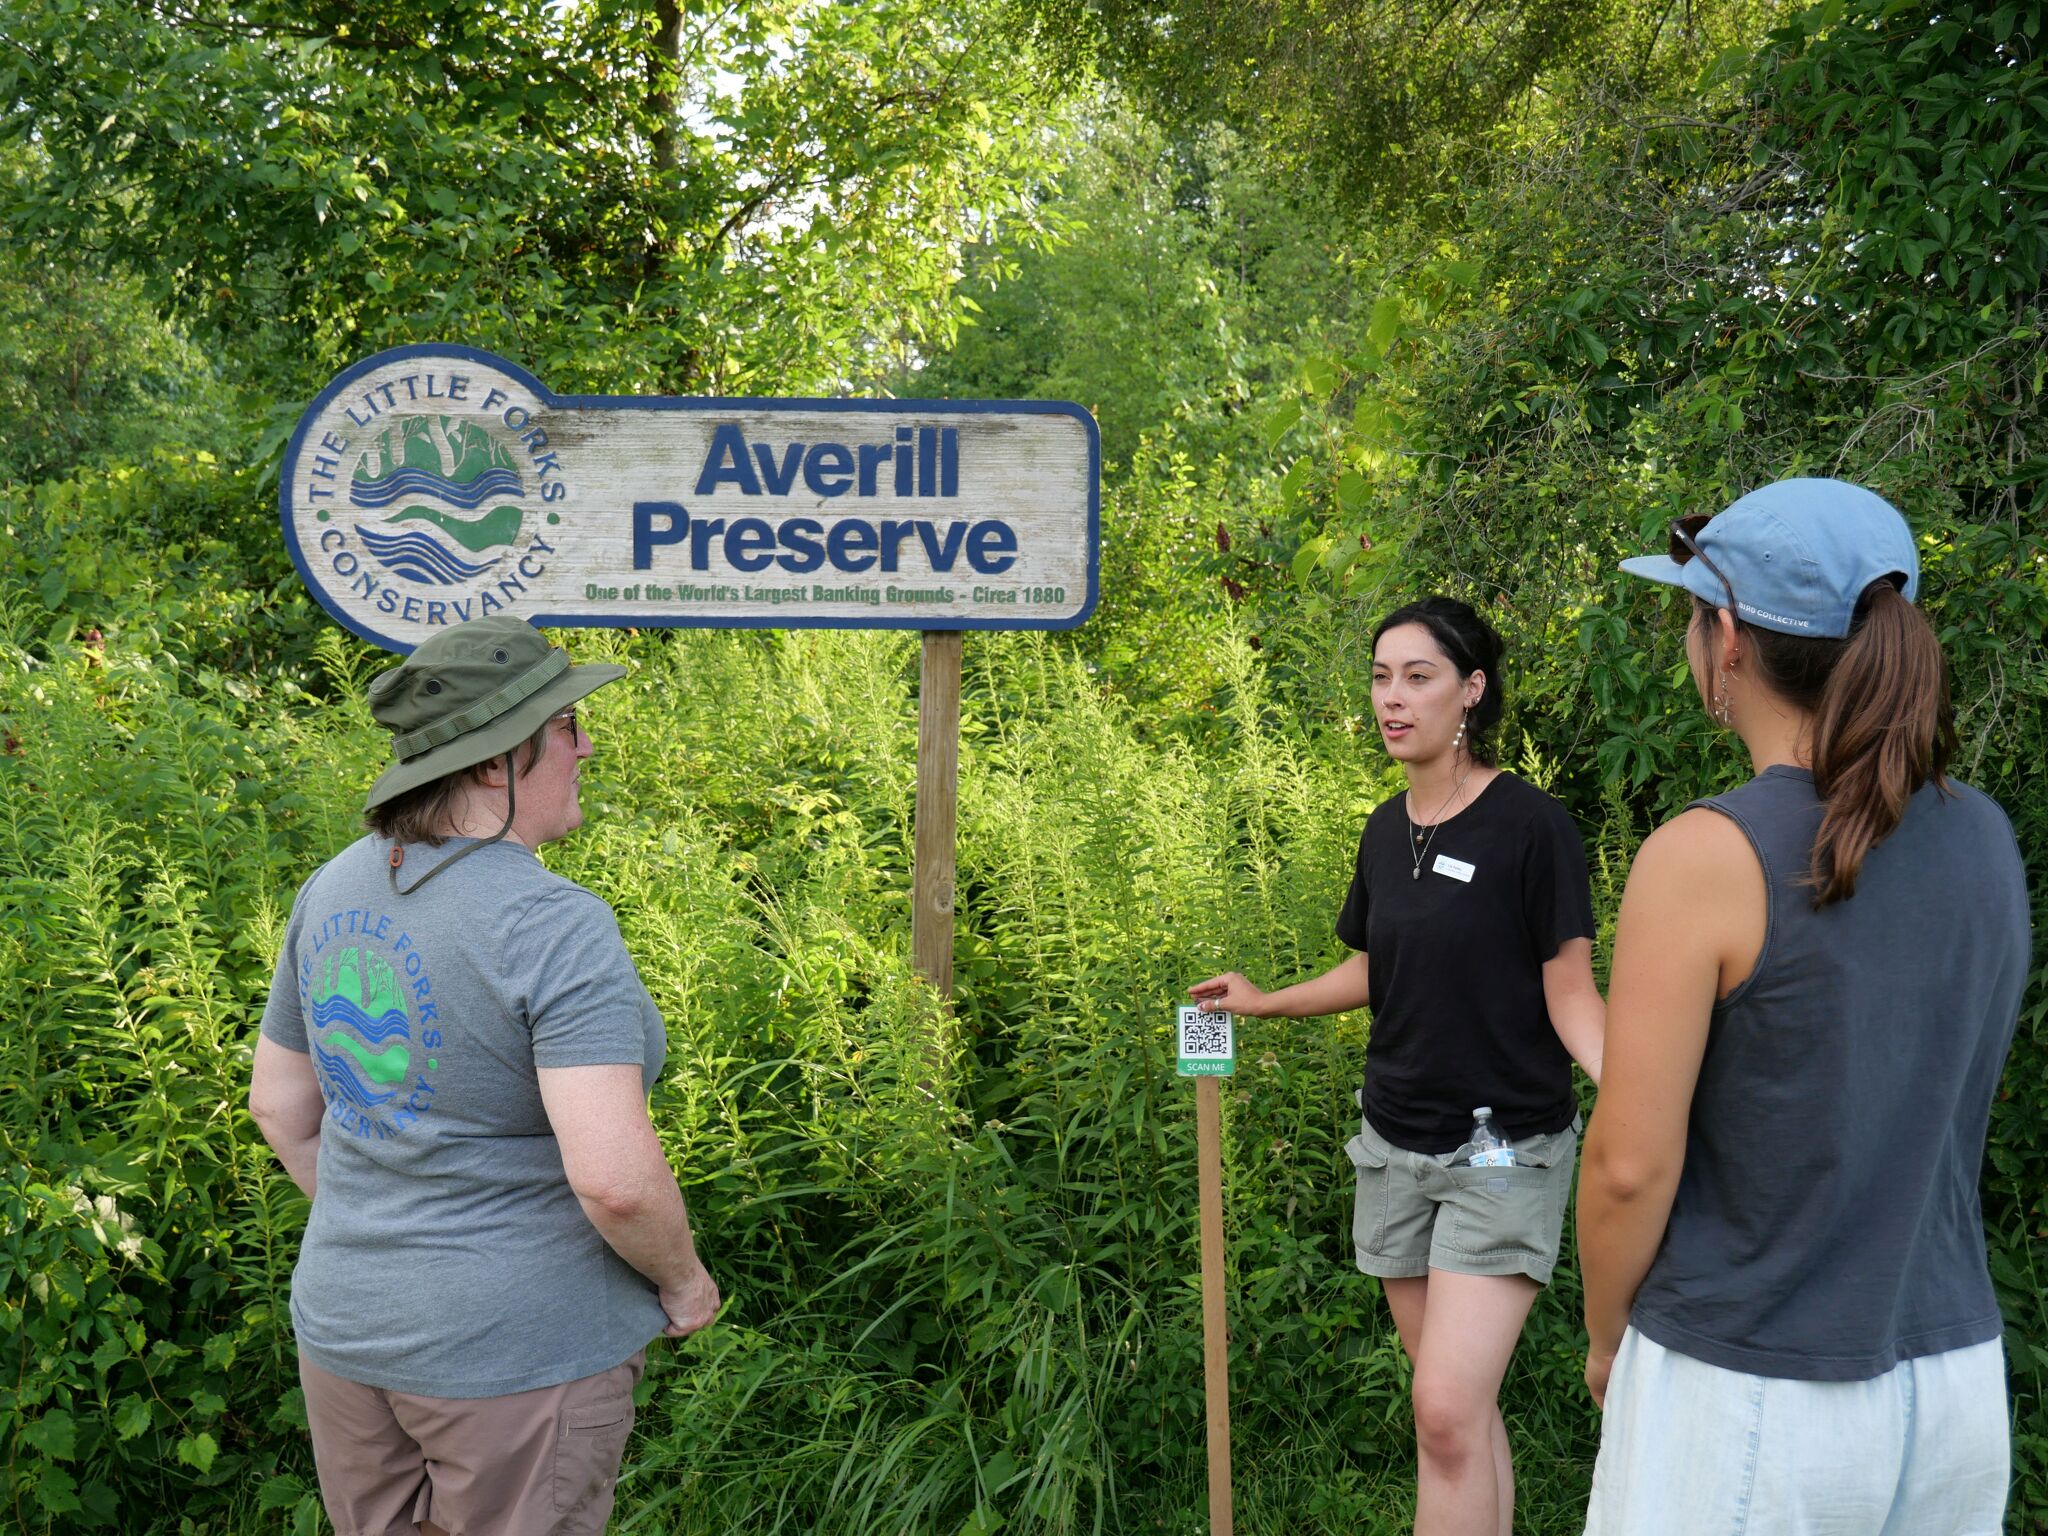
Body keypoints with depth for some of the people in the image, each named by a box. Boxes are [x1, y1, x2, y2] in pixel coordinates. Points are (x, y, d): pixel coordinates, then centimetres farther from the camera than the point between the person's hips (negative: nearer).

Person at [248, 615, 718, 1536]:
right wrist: (682, 1280, -11)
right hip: (517, 1356, -7)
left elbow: (279, 1105, 10)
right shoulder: (554, 926, -24)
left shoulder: (334, 890, 0)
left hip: (344, 1324, 7)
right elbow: (614, 1176, -30)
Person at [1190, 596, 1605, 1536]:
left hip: (1504, 1150, -6)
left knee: (1448, 1410, -14)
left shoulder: (1530, 826, -12)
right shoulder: (1387, 831, 7)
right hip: (1396, 1143, 6)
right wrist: (1264, 1002, 23)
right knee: (1459, 1404, 11)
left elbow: (1570, 995, -12)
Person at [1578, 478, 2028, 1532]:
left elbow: (1631, 1164, -14)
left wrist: (1606, 1337, 1)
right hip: (1955, 1381, 6)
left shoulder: (1705, 857, -18)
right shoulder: (1984, 840, 1)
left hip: (1745, 1402, -6)